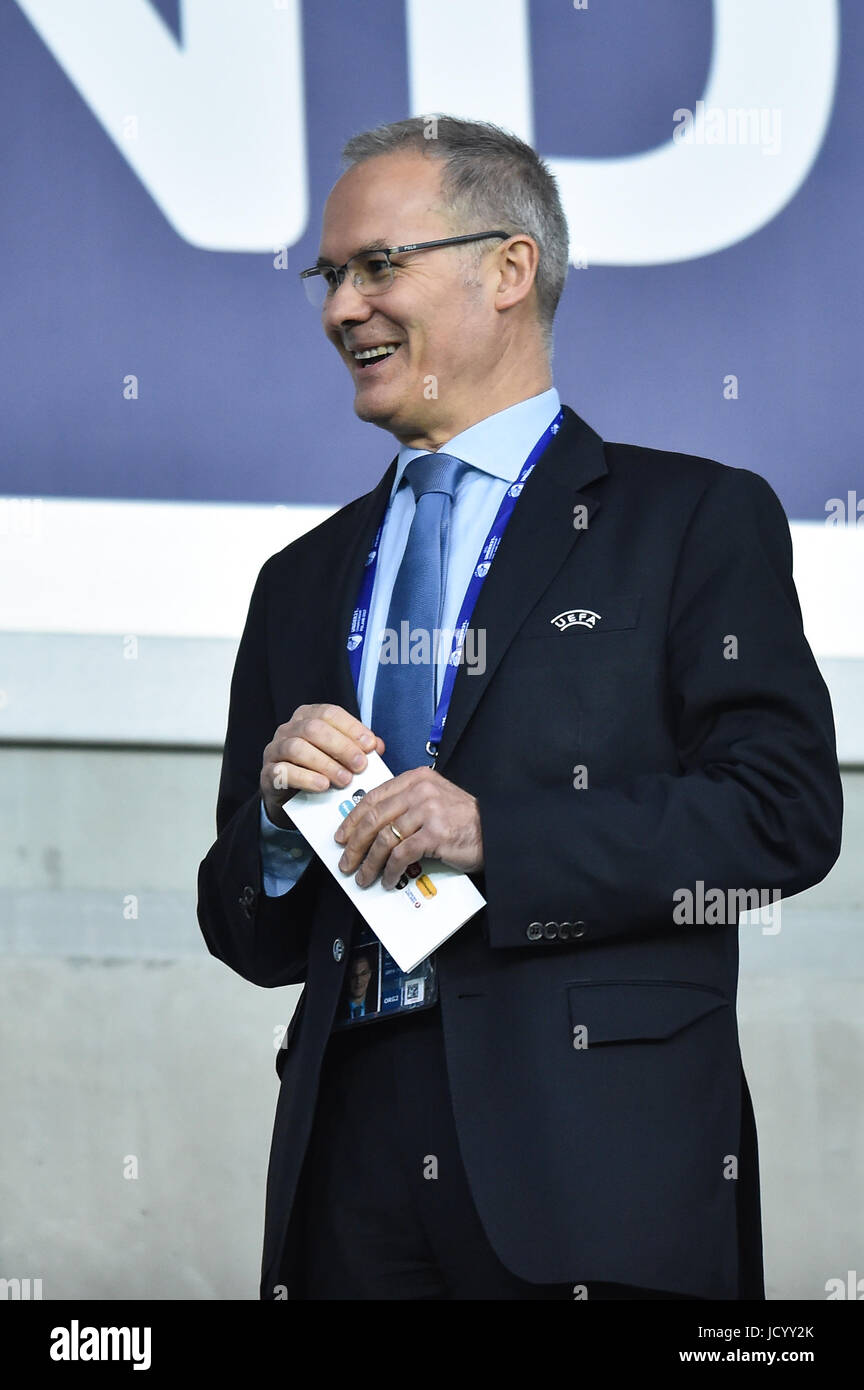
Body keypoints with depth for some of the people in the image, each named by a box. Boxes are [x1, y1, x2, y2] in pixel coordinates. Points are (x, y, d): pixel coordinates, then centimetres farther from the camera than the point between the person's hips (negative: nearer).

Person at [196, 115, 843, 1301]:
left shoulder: (699, 520, 5)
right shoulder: (304, 583, 21)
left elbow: (788, 806, -7)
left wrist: (496, 836, -14)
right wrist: (278, 819, -2)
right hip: (350, 1161, 4)